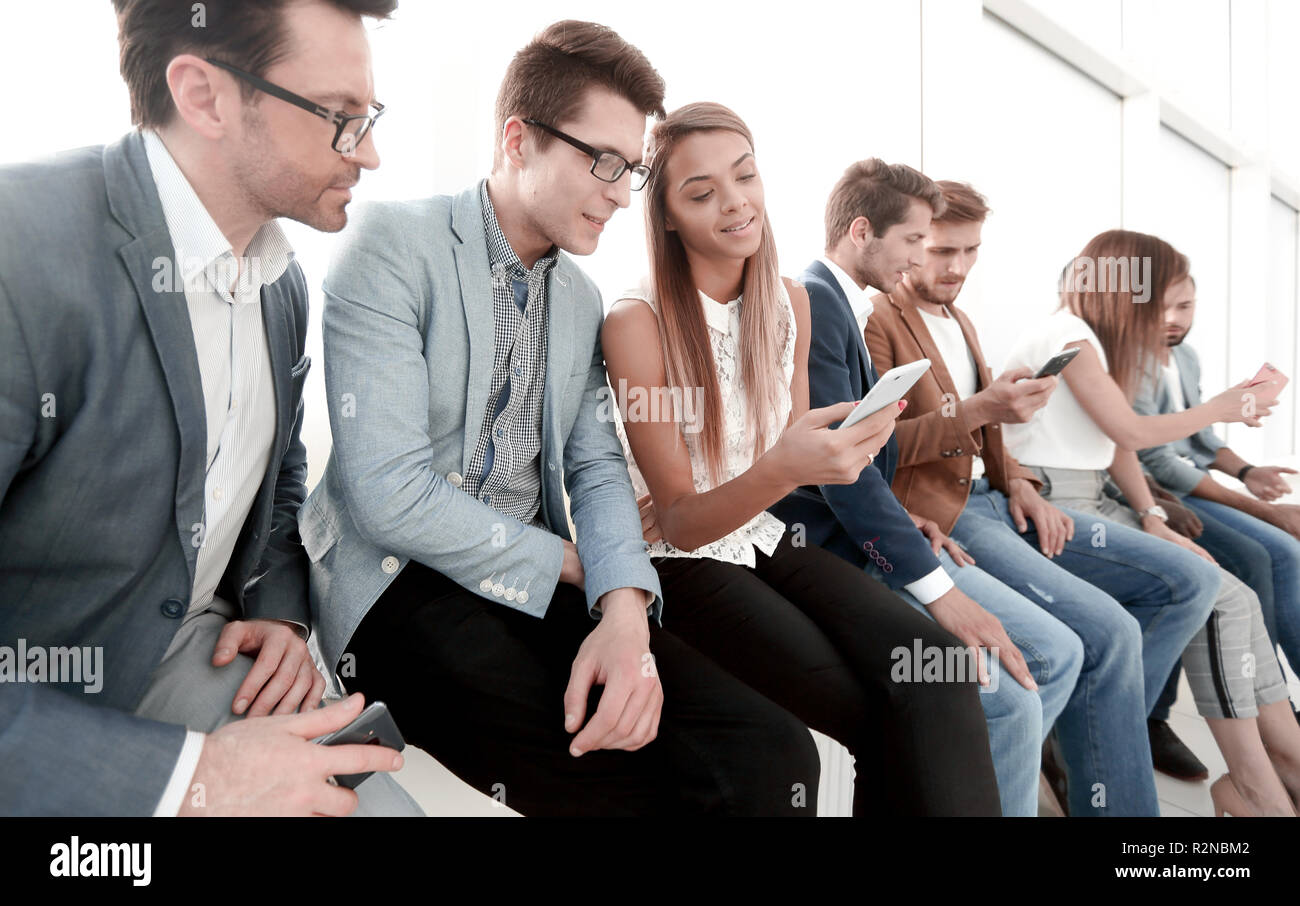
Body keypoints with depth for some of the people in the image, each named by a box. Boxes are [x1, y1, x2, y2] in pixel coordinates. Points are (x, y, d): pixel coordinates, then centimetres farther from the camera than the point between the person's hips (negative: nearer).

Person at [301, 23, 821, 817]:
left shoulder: (582, 298, 13)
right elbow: (389, 491, -17)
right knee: (621, 781, -27)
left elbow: (596, 468, 6)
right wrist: (571, 565, -8)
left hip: (543, 579, 6)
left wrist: (624, 607, -15)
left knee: (772, 750, -15)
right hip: (406, 579, -5)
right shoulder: (394, 244, -8)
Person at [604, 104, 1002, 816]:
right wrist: (779, 470, -33)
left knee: (938, 678, -23)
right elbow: (680, 523, -14)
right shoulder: (637, 322, -14)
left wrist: (844, 446, -10)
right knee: (882, 720, -22)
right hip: (681, 564, -4)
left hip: (771, 540, 5)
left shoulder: (791, 302, 3)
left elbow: (798, 450, 13)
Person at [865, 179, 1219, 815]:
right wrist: (977, 409, -24)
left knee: (1189, 584, 2)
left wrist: (1017, 482, 8)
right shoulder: (878, 321, -6)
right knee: (1109, 630, -27)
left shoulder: (958, 321, 23)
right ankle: (1113, 801, -8)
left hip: (991, 499, 10)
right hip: (937, 514, -9)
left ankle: (1097, 730, 9)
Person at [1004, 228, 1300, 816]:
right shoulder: (1066, 333, -10)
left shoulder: (1093, 338, 18)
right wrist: (1223, 408, 3)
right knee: (1218, 596, -15)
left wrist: (1152, 516, -2)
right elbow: (1130, 432, -11)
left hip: (1094, 501, 9)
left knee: (1233, 594, -3)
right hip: (1054, 506, -9)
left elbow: (1117, 446, 12)